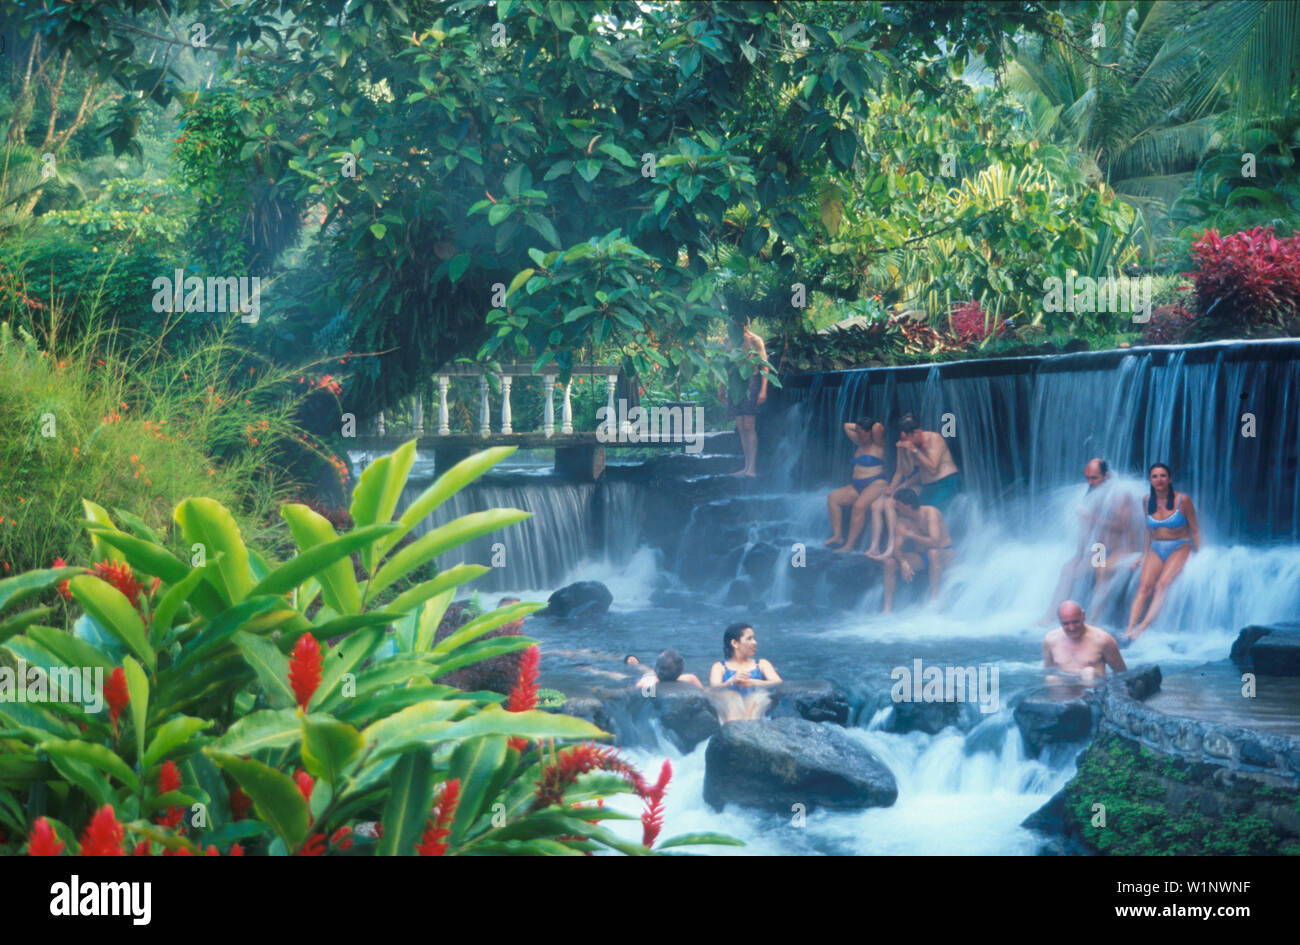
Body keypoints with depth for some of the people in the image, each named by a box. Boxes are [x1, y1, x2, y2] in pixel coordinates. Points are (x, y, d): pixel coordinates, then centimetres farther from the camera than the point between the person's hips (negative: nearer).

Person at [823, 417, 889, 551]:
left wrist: (875, 427, 0)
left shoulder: (877, 444, -4)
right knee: (833, 497, -9)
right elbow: (847, 426, 29)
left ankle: (849, 545, -34)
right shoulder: (861, 443, 19)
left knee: (859, 505, -33)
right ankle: (837, 536, -15)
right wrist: (859, 427, 19)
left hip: (876, 484, -9)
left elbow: (877, 427, -21)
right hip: (857, 485, 9)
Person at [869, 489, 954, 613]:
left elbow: (935, 542, -35)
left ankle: (933, 600, -34)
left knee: (933, 551, -40)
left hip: (944, 555, -5)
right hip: (921, 557, 5)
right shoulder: (902, 520, -6)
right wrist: (903, 562, -32)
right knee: (890, 563, -14)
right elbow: (896, 549, -11)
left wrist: (910, 535, -30)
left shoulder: (930, 513, -22)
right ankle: (888, 608, -12)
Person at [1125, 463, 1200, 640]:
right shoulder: (1148, 501, 7)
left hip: (1180, 548, -3)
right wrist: (1144, 556, 16)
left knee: (1162, 584, -26)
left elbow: (1194, 530, -1)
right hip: (1156, 550, 4)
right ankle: (1129, 629, -32)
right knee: (1144, 586, -19)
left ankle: (1144, 626, -38)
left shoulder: (1182, 500, -5)